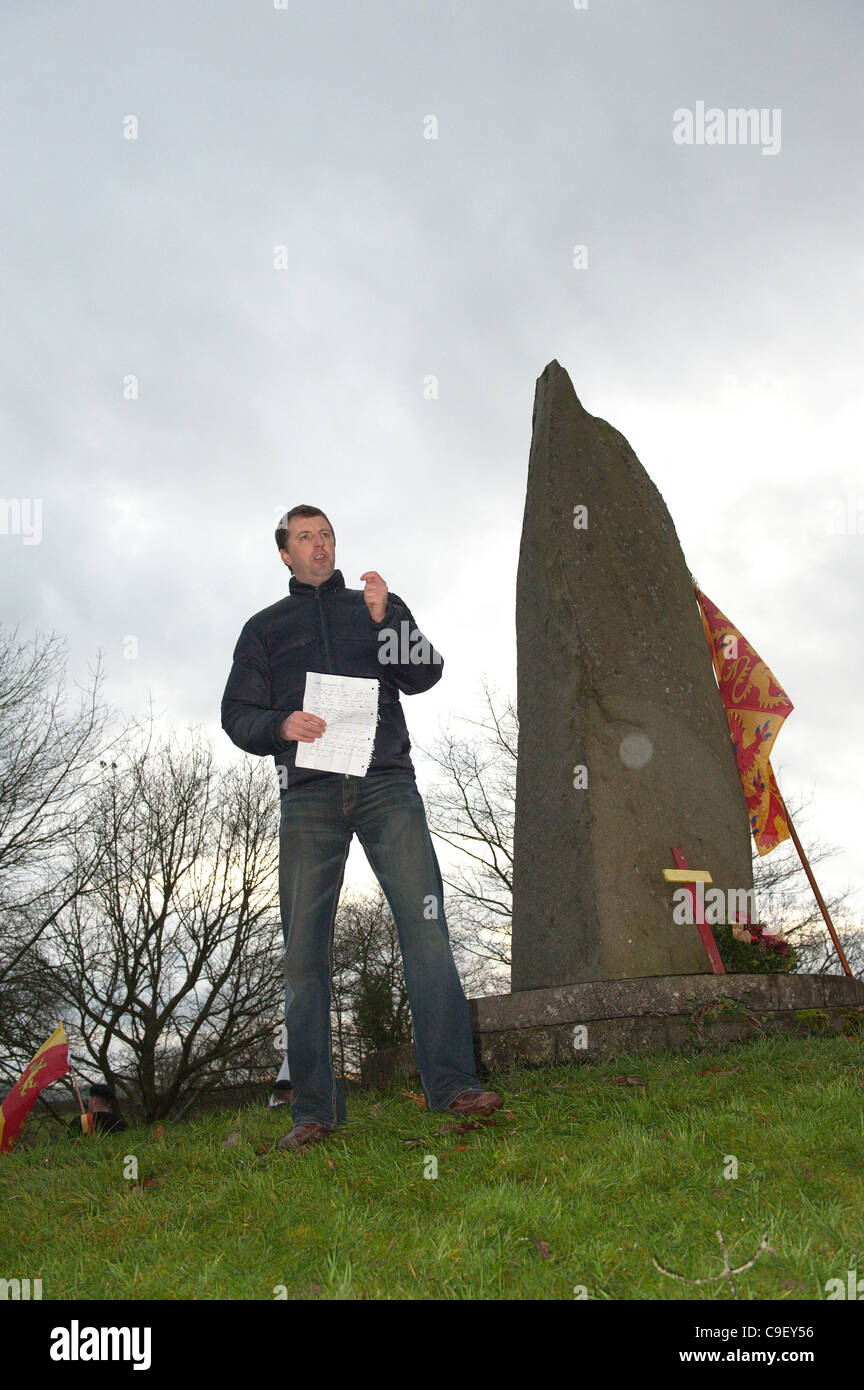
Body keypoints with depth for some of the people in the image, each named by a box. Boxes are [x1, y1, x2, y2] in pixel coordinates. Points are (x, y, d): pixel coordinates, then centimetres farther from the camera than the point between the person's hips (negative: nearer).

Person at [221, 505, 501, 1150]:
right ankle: (314, 1109, 2)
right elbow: (238, 714, 13)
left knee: (425, 922, -13)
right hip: (308, 794, 1)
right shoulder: (265, 628, 21)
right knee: (306, 947, -3)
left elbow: (425, 674, 7)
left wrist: (384, 620, -9)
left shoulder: (380, 607, 22)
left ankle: (453, 1083, -12)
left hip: (386, 782, 0)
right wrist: (282, 725, -9)